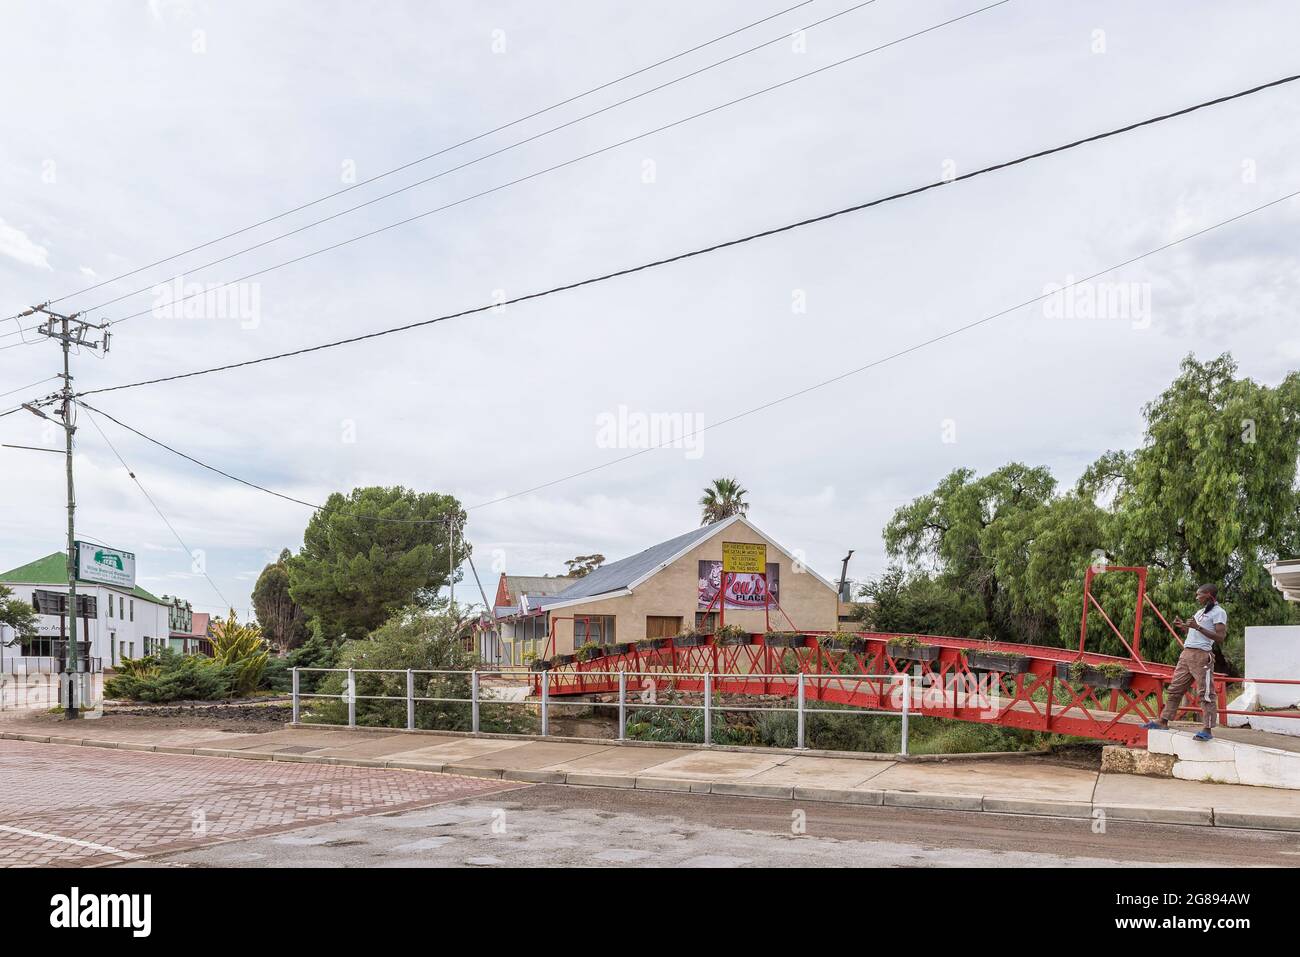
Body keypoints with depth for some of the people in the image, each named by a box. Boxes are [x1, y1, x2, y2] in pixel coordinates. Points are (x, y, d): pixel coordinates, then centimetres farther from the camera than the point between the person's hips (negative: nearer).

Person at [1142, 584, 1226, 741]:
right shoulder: (1200, 612, 25)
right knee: (1174, 689, 7)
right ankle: (1163, 721, 9)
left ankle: (1207, 729, -11)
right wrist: (1183, 627, 17)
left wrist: (1197, 627, -19)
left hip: (1202, 656, -9)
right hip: (1186, 654, 9)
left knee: (1206, 693, -9)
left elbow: (1220, 636, -15)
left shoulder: (1218, 612, -3)